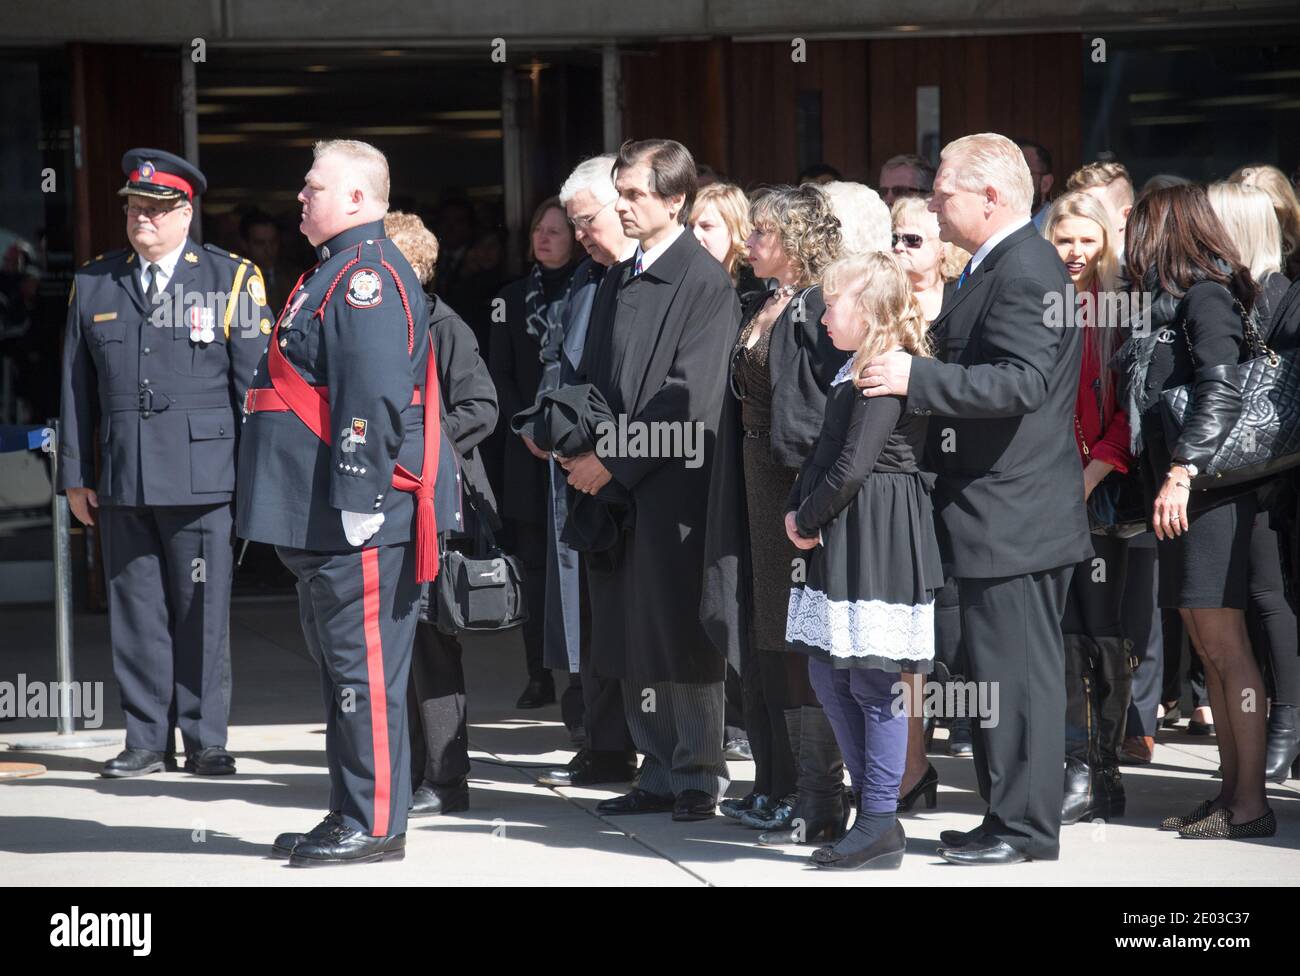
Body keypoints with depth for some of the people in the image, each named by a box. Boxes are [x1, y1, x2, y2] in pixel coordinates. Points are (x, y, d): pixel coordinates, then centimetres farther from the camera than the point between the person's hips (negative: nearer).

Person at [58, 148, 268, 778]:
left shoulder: (231, 280, 4)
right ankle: (146, 741, 13)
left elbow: (254, 385, 2)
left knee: (202, 615, 1)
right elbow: (77, 387, 13)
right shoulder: (94, 283, 12)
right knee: (135, 614, 5)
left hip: (204, 480, -3)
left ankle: (206, 742, 10)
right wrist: (74, 475, 9)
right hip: (122, 484, 3)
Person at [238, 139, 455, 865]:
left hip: (358, 524, -11)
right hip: (321, 519, 11)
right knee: (342, 667, 15)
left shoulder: (369, 276, -15)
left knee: (364, 672, -5)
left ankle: (376, 826, -1)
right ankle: (352, 814, 23)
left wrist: (358, 500, -25)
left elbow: (373, 397, -23)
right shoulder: (339, 273, 19)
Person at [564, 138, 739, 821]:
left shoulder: (705, 282, -9)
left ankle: (699, 775, 5)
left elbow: (689, 400, -14)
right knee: (632, 637, 9)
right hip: (616, 484, 8)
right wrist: (577, 446, 2)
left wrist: (613, 463, -13)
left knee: (680, 633, -4)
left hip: (673, 484, -7)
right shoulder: (618, 281, 15)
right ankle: (661, 771, 17)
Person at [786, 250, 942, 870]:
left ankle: (880, 827, -1)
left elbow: (852, 468, -21)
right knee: (828, 674, 13)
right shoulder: (857, 371, 15)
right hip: (840, 539, 10)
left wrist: (809, 521, -9)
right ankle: (874, 811, 20)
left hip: (876, 539, -10)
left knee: (874, 682, -6)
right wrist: (796, 511, 3)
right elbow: (823, 452, 18)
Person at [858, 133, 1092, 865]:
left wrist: (917, 377, -28)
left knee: (1018, 673, -5)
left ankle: (1026, 828, 0)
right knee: (1016, 671, 14)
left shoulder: (1024, 271, -17)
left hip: (1010, 516, -11)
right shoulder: (1005, 266, 16)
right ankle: (1014, 818, 21)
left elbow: (1022, 381, -27)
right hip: (1007, 510, 11)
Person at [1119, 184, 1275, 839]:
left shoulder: (1206, 297, -9)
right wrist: (1164, 479, 12)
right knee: (1208, 650, 10)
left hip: (1207, 492, -9)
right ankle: (1232, 791, 14)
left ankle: (1251, 804, -7)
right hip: (1178, 496, 9)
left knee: (1226, 648, -8)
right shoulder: (1172, 302, 18)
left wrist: (1183, 472, -27)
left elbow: (1222, 393, -21)